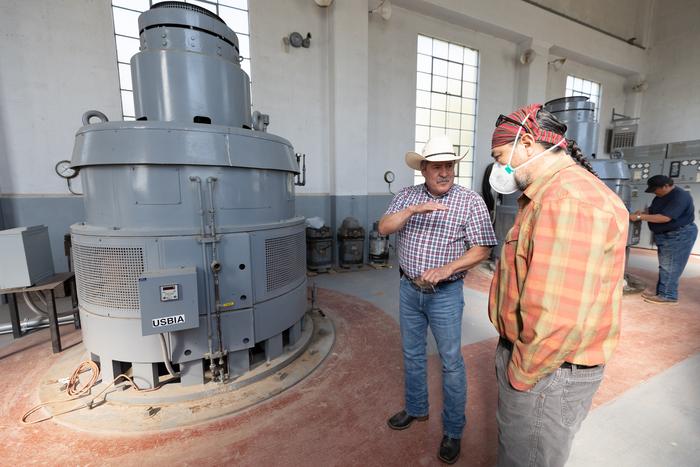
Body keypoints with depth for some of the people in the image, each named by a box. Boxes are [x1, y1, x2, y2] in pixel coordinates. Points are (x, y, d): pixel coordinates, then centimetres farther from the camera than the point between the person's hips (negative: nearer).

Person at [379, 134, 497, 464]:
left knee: (451, 361, 9)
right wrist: (413, 209, -26)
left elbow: (481, 249, -10)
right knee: (412, 354, 19)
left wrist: (447, 269, -23)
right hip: (408, 289, 4)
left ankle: (453, 431, 31)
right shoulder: (407, 196, 0)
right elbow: (383, 228, -11)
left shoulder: (470, 201, -9)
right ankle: (416, 409, 43)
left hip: (445, 294, -3)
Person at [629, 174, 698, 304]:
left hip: (679, 236, -9)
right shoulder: (661, 196, 9)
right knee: (665, 266, 12)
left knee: (669, 267, -5)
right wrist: (642, 213, -5)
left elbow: (665, 217, -29)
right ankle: (661, 293, 18)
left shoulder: (680, 196, -20)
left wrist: (640, 217, -28)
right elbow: (654, 213, 15)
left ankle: (668, 296, 2)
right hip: (665, 235, 9)